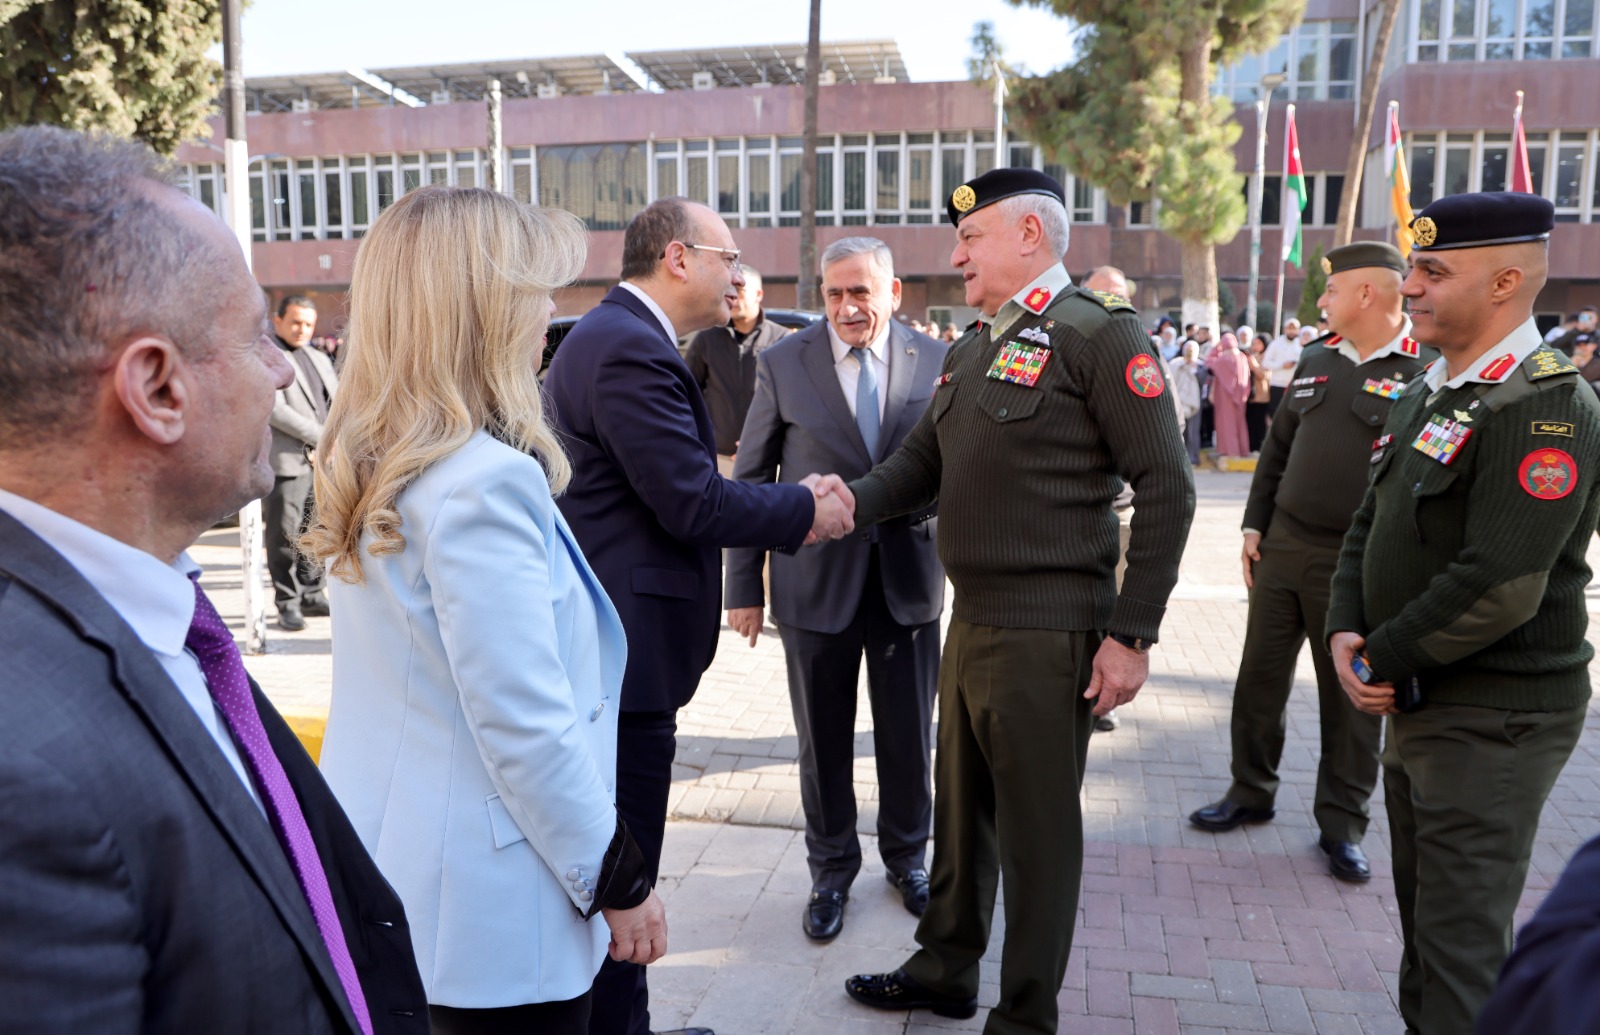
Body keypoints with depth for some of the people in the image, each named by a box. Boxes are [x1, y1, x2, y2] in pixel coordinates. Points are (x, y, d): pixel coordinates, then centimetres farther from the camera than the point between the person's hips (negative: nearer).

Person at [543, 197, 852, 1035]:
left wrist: (789, 509, 5)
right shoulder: (630, 348, -18)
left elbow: (679, 488, 14)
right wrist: (805, 510, -7)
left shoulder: (615, 336, 16)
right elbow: (694, 502, -22)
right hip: (627, 651, -11)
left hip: (614, 641, 11)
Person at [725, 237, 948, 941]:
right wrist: (743, 586, -1)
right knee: (824, 738, 12)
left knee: (909, 733, 14)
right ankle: (831, 869, 33)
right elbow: (750, 480, 0)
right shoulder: (782, 364, -2)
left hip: (908, 575, 1)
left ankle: (906, 856, 38)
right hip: (817, 579, -1)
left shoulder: (935, 361, 0)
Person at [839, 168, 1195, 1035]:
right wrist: (844, 503, -7)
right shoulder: (974, 347, 15)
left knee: (1037, 829, 7)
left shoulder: (1099, 334, -10)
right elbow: (919, 464, 13)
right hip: (970, 620, 8)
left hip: (1046, 632, -8)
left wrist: (1131, 634, -16)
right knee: (962, 808, 20)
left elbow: (1166, 489, -14)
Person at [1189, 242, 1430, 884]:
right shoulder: (1316, 361, 10)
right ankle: (1250, 794, 30)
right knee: (1259, 680, 12)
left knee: (1350, 699, 8)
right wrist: (1254, 526, 8)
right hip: (1282, 548, 6)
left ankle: (1342, 826, 23)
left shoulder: (1423, 372, -9)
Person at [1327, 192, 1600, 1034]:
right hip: (1418, 706, 9)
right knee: (1425, 921, 22)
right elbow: (1369, 525, 12)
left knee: (1462, 948, 2)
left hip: (1492, 719, -9)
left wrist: (1381, 661, -15)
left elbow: (1497, 589, -27)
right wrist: (1346, 633, -4)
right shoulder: (1427, 395, 10)